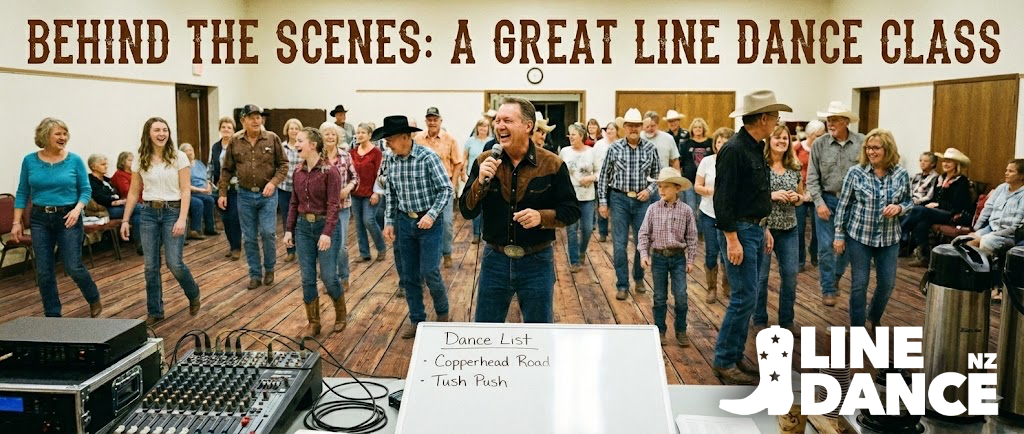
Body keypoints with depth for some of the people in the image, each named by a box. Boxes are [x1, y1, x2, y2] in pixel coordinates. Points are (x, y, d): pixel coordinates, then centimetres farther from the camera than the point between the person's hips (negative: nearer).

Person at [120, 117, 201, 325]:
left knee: (174, 263, -7)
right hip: (148, 214, 3)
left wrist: (182, 219, -14)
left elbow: (185, 191, -6)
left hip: (172, 212, -3)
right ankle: (154, 311, 16)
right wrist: (125, 220, 6)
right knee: (151, 266, 4)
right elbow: (133, 193, 10)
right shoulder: (140, 161, 5)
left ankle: (193, 295, 22)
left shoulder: (179, 157, -4)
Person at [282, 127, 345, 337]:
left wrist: (327, 233, -22)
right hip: (303, 226, 5)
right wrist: (289, 229, 7)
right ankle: (313, 323, 17)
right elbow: (294, 203, 12)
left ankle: (341, 314, 24)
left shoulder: (330, 171, -12)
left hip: (324, 225, -5)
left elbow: (333, 205, -16)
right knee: (307, 277, 6)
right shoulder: (297, 172, 6)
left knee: (329, 276, -2)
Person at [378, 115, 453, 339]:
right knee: (409, 275, 9)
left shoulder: (428, 157, -15)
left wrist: (432, 214, -23)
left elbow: (447, 189, -15)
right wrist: (389, 222, 8)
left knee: (429, 272, -5)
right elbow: (391, 194, 12)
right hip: (404, 222, 5)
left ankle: (442, 313, 21)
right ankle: (416, 320, 22)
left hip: (429, 222, -5)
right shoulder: (391, 160, 2)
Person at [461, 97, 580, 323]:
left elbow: (572, 211, -4)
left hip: (537, 261, -2)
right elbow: (467, 211, -3)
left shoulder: (552, 164, -8)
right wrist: (481, 182, -20)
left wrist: (541, 217, -22)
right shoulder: (484, 162, -2)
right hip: (494, 259, 2)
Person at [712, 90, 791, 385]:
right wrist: (732, 239, -22)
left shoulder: (755, 148, 12)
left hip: (754, 229, 10)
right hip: (740, 231, -10)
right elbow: (722, 198, -21)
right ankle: (723, 361, 2)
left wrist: (763, 228, 19)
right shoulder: (734, 150, -17)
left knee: (746, 297, 13)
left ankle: (736, 355, 22)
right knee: (744, 297, -7)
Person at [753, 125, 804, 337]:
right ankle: (760, 321, 19)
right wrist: (772, 195, -20)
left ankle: (787, 320, 23)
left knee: (790, 275, 7)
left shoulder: (794, 168, 8)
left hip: (788, 228, 5)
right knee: (761, 276, 4)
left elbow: (801, 196, 17)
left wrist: (797, 198, -5)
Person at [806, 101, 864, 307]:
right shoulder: (819, 144, -5)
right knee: (826, 247, 0)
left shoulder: (862, 142, -6)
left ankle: (836, 276, 40)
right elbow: (812, 178, -3)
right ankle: (828, 289, 12)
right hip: (827, 200, -1)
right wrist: (819, 203, -10)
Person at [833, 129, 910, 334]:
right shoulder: (855, 173, -9)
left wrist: (899, 208, -15)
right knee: (859, 284, 4)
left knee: (887, 284, 11)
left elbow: (908, 203, 9)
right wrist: (839, 234, -4)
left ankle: (874, 318, 38)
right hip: (859, 236, -2)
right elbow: (843, 205, -3)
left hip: (889, 239, 2)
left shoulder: (901, 174, -3)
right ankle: (857, 328, 17)